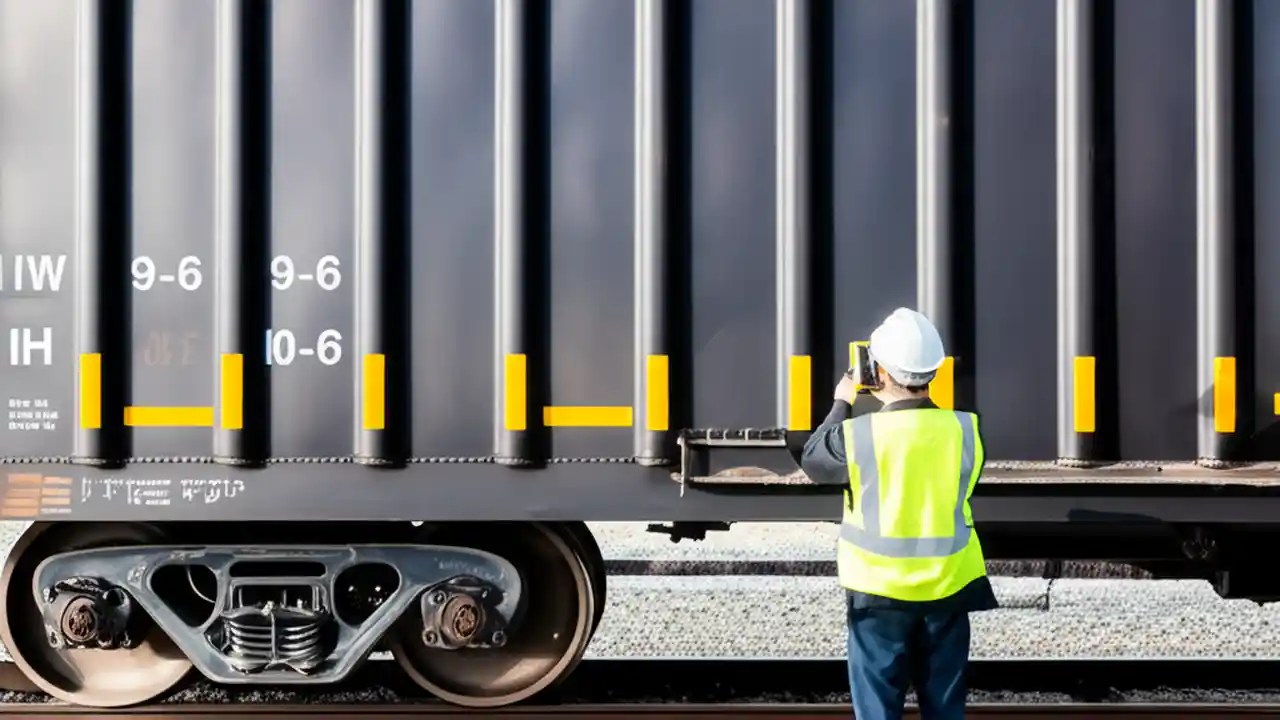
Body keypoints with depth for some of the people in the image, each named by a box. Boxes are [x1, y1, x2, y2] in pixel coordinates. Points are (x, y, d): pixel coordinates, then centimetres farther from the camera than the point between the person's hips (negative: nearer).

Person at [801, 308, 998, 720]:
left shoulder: (858, 434, -16)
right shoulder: (964, 429, -7)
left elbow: (813, 461, 4)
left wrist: (842, 405, 15)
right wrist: (898, 406, 18)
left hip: (880, 590, -3)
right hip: (948, 588, 3)